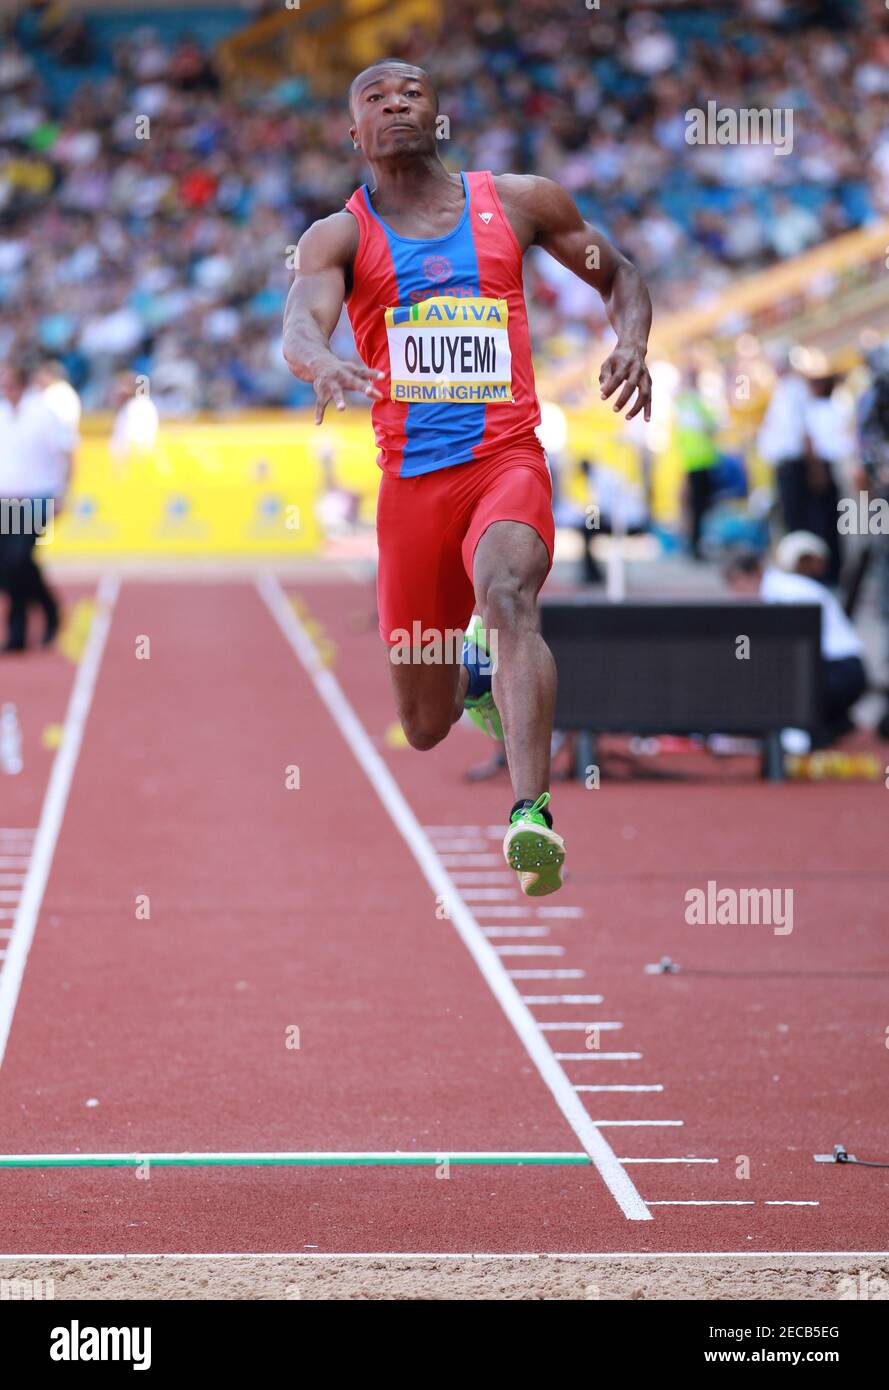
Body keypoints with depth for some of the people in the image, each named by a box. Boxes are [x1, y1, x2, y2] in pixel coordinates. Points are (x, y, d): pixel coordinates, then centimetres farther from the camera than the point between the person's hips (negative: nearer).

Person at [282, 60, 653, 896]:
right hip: (411, 479, 1)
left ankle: (531, 814, -47)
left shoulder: (517, 204, 10)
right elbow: (298, 328, -15)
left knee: (508, 594, -35)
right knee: (426, 730, 8)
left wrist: (632, 342, 1)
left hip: (507, 463, -1)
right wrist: (322, 365, -39)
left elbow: (618, 276, 23)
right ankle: (473, 668, 46)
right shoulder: (341, 236, 5)